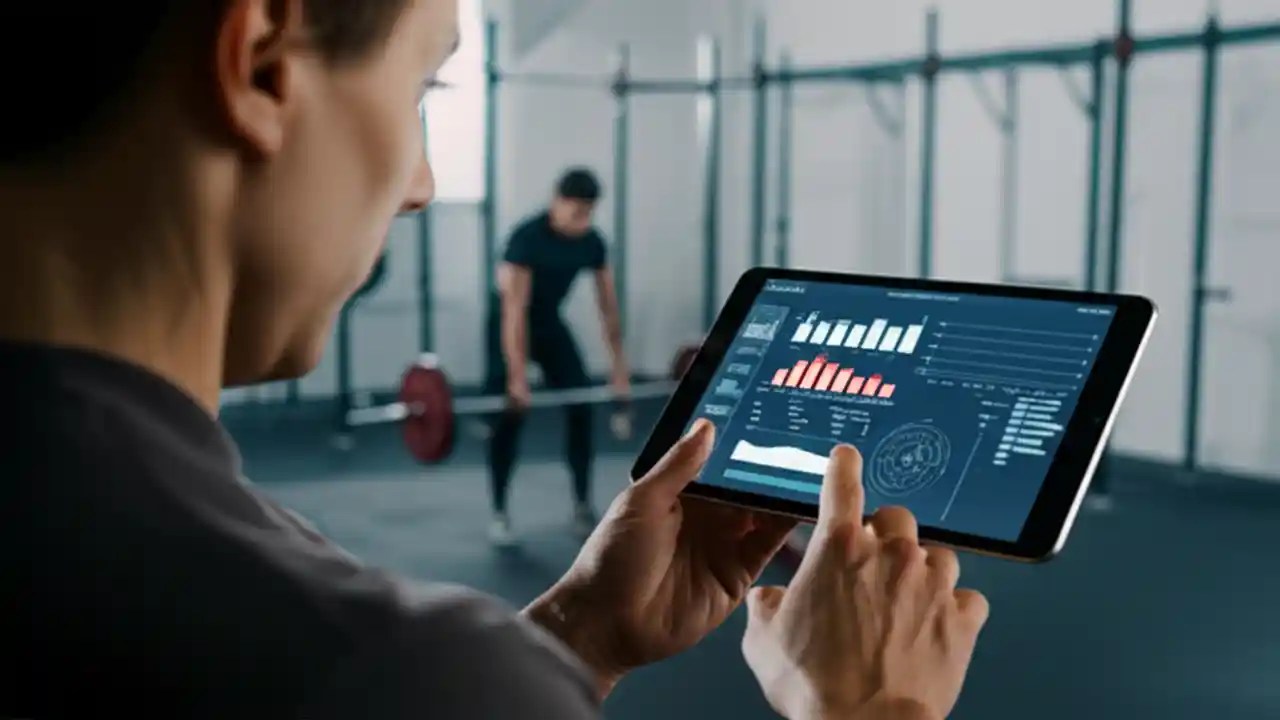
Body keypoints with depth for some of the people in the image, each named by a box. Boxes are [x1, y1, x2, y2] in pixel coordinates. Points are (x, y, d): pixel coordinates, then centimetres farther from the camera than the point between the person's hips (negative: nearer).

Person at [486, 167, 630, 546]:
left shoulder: (593, 243, -13)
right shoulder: (527, 238, -30)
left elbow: (609, 307, -5)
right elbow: (514, 310, -32)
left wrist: (620, 369, -6)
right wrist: (517, 378, -35)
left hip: (550, 322, 5)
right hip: (509, 326, -5)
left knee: (581, 408, -2)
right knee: (509, 415, -11)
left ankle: (583, 507, 8)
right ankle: (499, 514, -1)